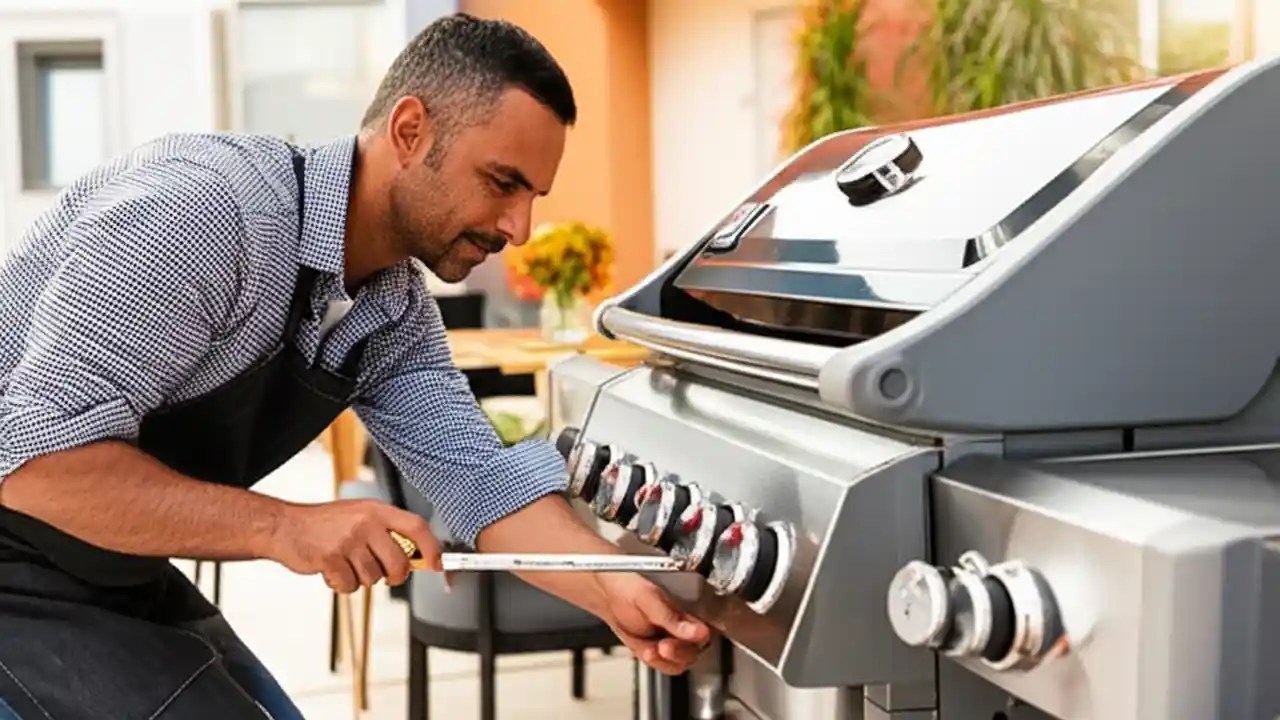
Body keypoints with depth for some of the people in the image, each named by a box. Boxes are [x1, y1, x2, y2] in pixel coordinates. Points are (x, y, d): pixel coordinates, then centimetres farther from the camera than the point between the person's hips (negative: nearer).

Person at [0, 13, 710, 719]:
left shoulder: (398, 312, -1)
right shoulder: (204, 203, -28)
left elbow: (477, 475, -5)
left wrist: (613, 589, -20)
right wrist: (285, 527, -33)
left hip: (116, 577, 8)